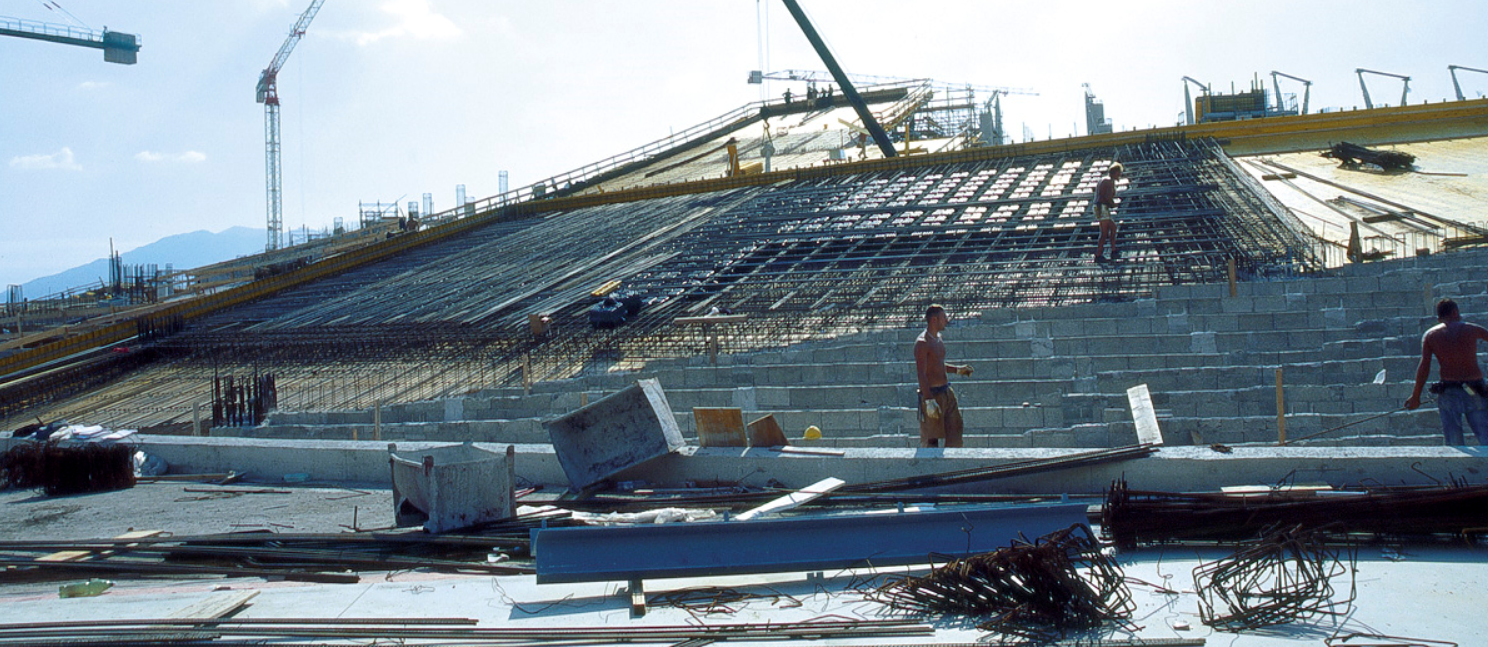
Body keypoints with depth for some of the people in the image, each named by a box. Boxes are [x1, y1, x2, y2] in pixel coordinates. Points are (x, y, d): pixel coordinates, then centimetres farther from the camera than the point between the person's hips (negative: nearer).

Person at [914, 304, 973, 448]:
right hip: (932, 394, -9)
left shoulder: (938, 338, 13)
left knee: (955, 428, 9)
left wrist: (958, 369, 15)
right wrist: (929, 401, -24)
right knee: (930, 439, -3)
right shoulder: (922, 343, -15)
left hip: (946, 392, 9)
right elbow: (921, 374, -20)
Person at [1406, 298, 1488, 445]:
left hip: (1448, 393, 0)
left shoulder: (1430, 335, 5)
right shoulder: (1472, 329, 6)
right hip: (1475, 392, 0)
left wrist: (1416, 396, -1)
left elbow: (1424, 366, -2)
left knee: (1454, 443, 4)